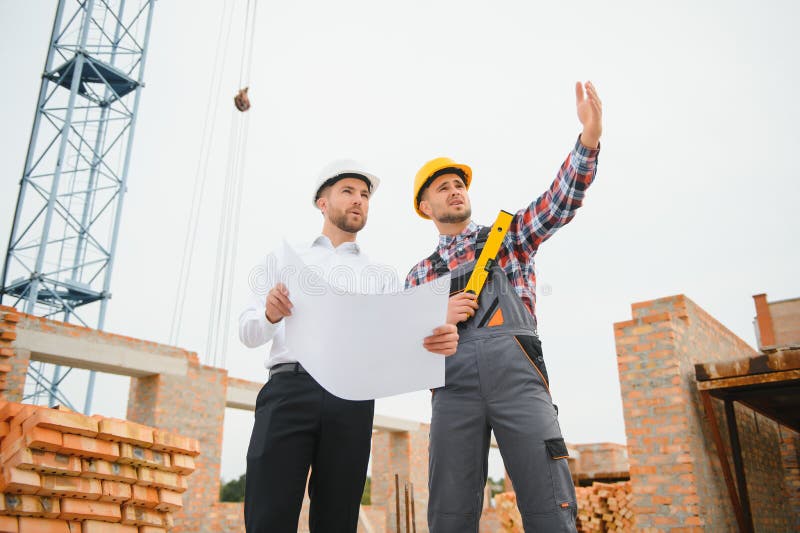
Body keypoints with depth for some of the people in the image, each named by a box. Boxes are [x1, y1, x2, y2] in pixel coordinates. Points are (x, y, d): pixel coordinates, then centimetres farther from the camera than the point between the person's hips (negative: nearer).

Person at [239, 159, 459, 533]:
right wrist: (270, 314, -16)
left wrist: (438, 340, -19)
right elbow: (247, 332, 9)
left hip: (351, 400, 2)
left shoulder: (382, 276, 23)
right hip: (289, 391, -1)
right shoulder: (282, 260, 20)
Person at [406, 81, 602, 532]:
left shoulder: (508, 235, 22)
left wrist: (589, 139, -10)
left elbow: (560, 203, 5)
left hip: (516, 372, -1)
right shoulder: (420, 275, 24)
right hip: (453, 384, 1)